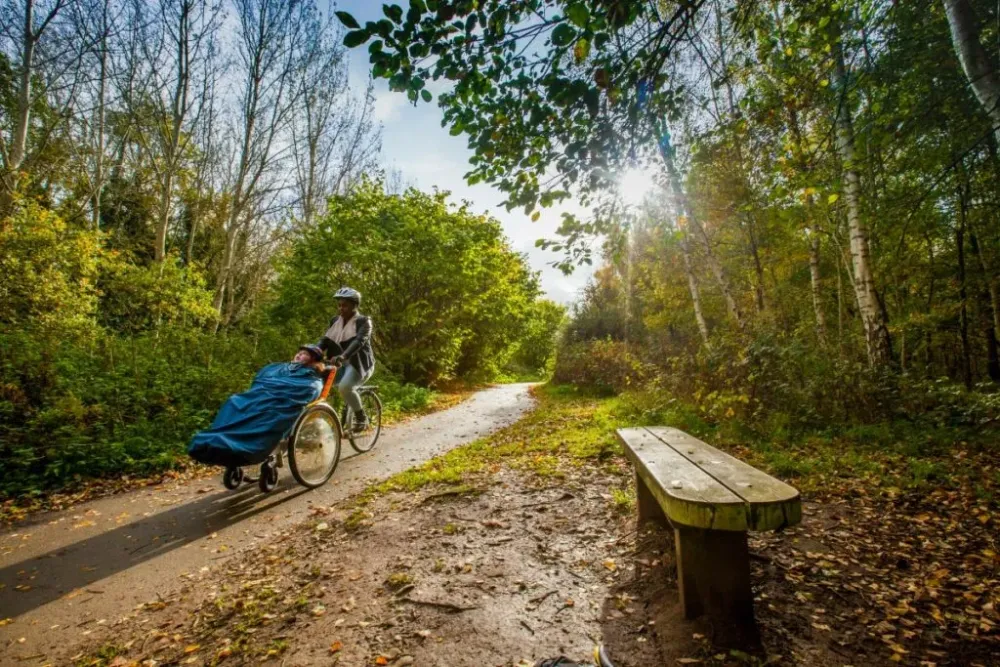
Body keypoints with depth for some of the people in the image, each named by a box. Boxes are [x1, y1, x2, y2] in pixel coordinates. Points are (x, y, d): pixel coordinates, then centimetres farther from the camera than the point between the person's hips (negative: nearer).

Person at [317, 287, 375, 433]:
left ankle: (362, 418, -10)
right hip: (339, 364, 6)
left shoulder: (363, 321, -8)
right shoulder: (335, 321, 11)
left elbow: (359, 341, -25)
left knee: (345, 387, -31)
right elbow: (325, 340, 2)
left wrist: (342, 356, -42)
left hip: (359, 363, -6)